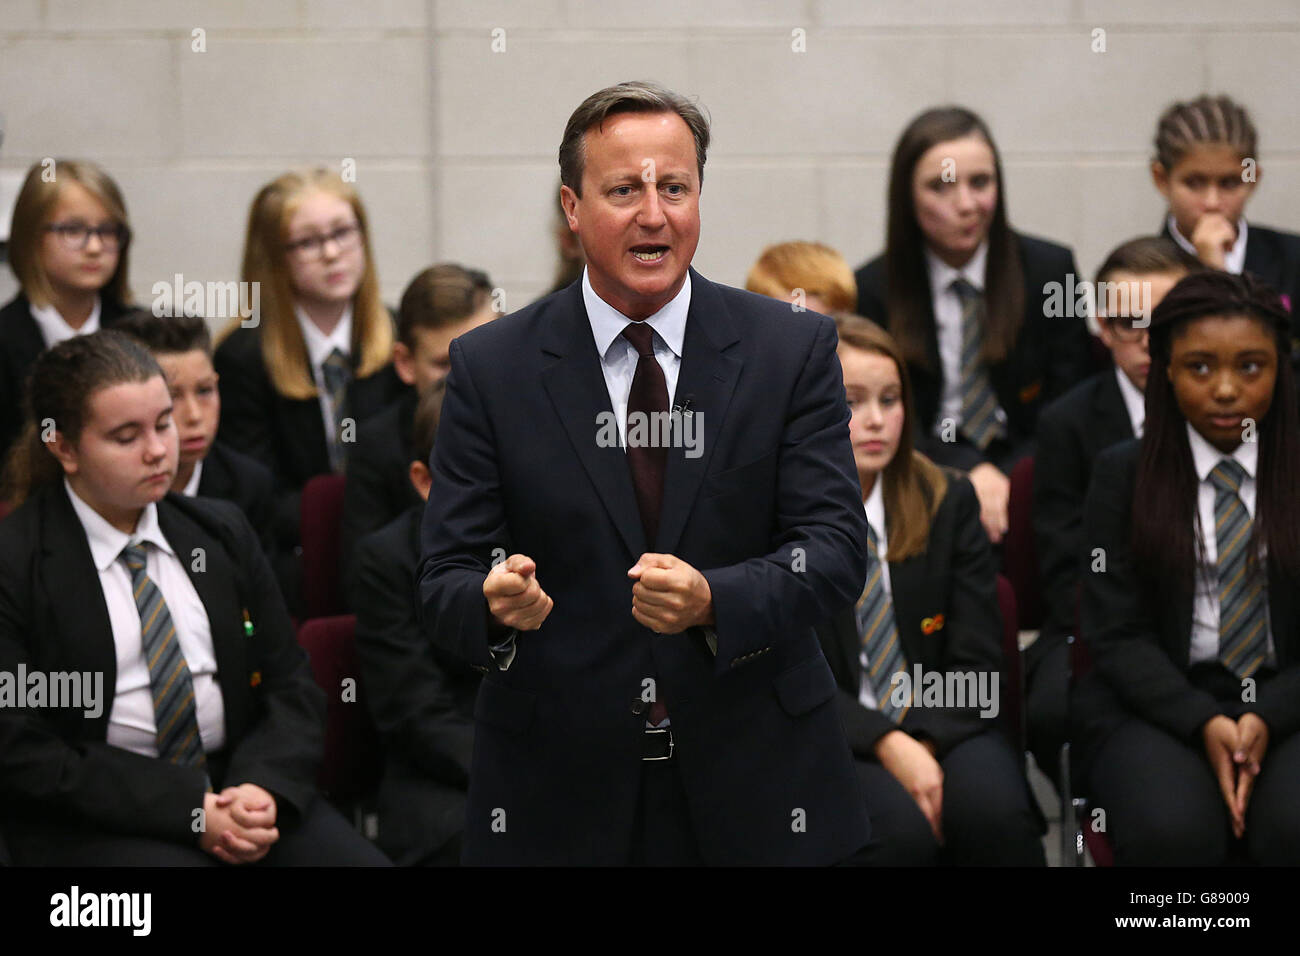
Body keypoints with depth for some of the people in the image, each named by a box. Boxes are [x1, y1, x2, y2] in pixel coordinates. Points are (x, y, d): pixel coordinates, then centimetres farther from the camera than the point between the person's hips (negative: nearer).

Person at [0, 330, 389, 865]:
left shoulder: (223, 533, 12)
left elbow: (291, 686, 11)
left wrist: (264, 789, -11)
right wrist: (191, 812, -16)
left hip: (236, 786, 4)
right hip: (94, 825, -4)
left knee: (360, 860, -21)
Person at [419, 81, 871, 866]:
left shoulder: (794, 349, -1)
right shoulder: (492, 368, -1)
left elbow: (837, 545, -7)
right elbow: (447, 579, -3)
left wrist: (714, 600, -26)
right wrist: (495, 603, -27)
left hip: (756, 782, 1)